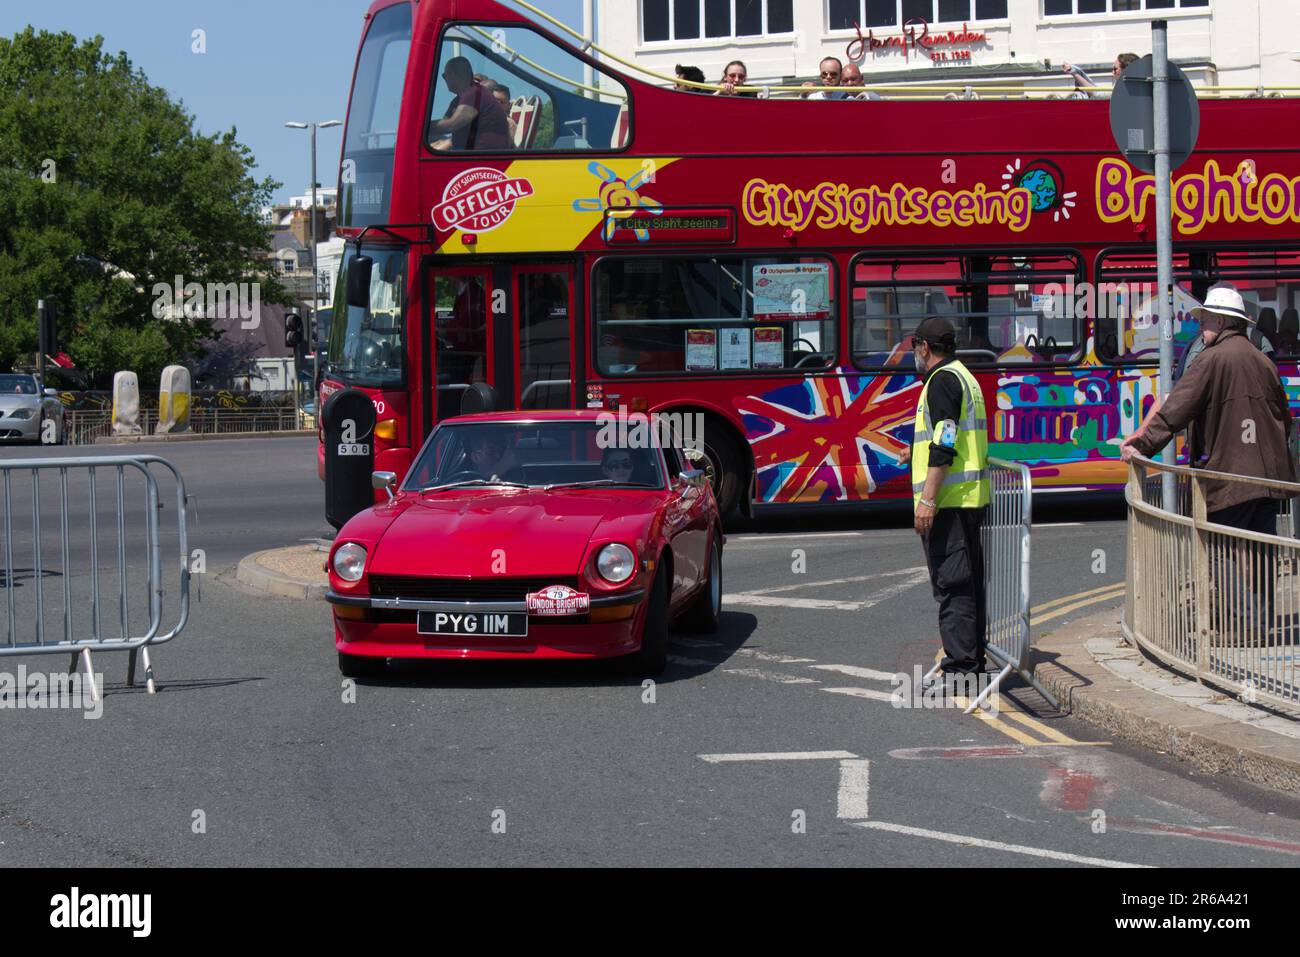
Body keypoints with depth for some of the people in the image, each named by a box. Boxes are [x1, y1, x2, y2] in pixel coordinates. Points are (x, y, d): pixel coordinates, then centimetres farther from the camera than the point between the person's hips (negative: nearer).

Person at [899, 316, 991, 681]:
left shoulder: (943, 380, -13)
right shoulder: (965, 377, 19)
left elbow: (945, 446, -21)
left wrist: (928, 500, -23)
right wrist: (919, 451, 42)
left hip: (947, 499, -10)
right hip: (970, 498, 10)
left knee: (951, 582, -10)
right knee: (968, 579, 14)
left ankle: (961, 663, -11)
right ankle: (973, 657, 21)